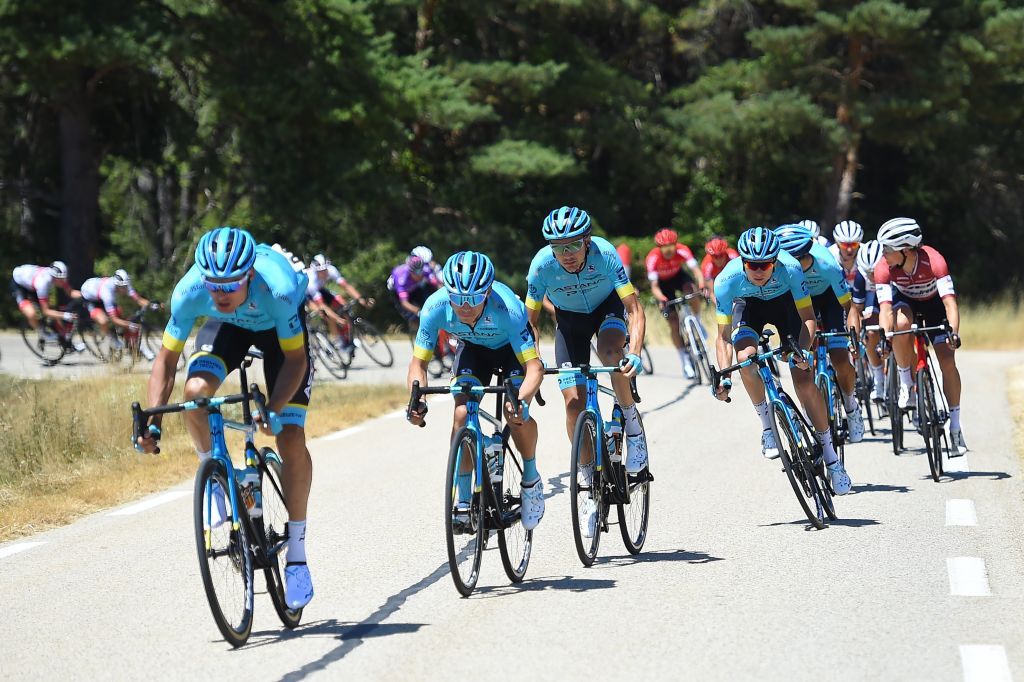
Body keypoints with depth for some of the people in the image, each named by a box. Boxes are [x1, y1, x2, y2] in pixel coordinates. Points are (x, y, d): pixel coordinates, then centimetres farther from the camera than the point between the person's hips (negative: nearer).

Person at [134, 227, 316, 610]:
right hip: (228, 327, 2)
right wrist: (153, 422, -32)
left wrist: (274, 409, -42)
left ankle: (297, 554, -3)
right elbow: (167, 358, -23)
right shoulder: (190, 291, -34)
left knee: (291, 439, -13)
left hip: (279, 326, -2)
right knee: (196, 391, -29)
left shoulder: (278, 289, -41)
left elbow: (294, 357, -28)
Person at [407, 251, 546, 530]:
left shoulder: (507, 308, -41)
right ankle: (464, 501, -7)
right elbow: (418, 362, -24)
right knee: (462, 414, -18)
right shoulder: (436, 307, -33)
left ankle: (531, 478, 3)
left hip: (512, 348, -2)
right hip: (472, 348, 3)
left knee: (516, 415, -24)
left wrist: (521, 401, -60)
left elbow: (534, 366, -41)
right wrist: (417, 399, -43)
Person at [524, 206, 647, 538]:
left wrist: (635, 353, -45)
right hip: (569, 318, 2)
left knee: (610, 350, -35)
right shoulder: (542, 265, -28)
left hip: (608, 308, -2)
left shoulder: (604, 254, -33)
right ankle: (588, 478, 5)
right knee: (574, 401, -10)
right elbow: (531, 320, -15)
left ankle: (632, 422, -13)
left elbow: (634, 308, -31)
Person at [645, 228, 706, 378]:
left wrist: (702, 286, -55)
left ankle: (698, 322, -9)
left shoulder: (682, 251, -30)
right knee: (673, 321, -9)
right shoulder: (653, 259, -33)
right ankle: (685, 360, 1)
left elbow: (696, 270, -36)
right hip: (663, 283, -1)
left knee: (691, 290, -35)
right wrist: (661, 299, -51)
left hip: (678, 275, 1)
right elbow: (654, 287, -31)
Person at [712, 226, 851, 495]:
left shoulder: (790, 268, -37)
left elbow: (808, 317, -29)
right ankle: (767, 425, -9)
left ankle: (831, 458, -1)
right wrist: (724, 377, -40)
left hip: (786, 303, -1)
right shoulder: (727, 279, -34)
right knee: (745, 355, -30)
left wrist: (803, 351, -47)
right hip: (749, 305, 1)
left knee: (803, 379, -12)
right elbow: (724, 335, -28)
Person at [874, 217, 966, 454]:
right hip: (905, 299, 1)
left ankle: (955, 426, 0)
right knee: (901, 323, -36)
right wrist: (884, 337, -54)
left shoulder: (934, 261, -38)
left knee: (947, 360, -11)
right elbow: (885, 307, -37)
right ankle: (906, 382, -15)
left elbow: (950, 302, -44)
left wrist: (953, 332, -59)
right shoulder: (884, 268, -32)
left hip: (933, 302, -1)